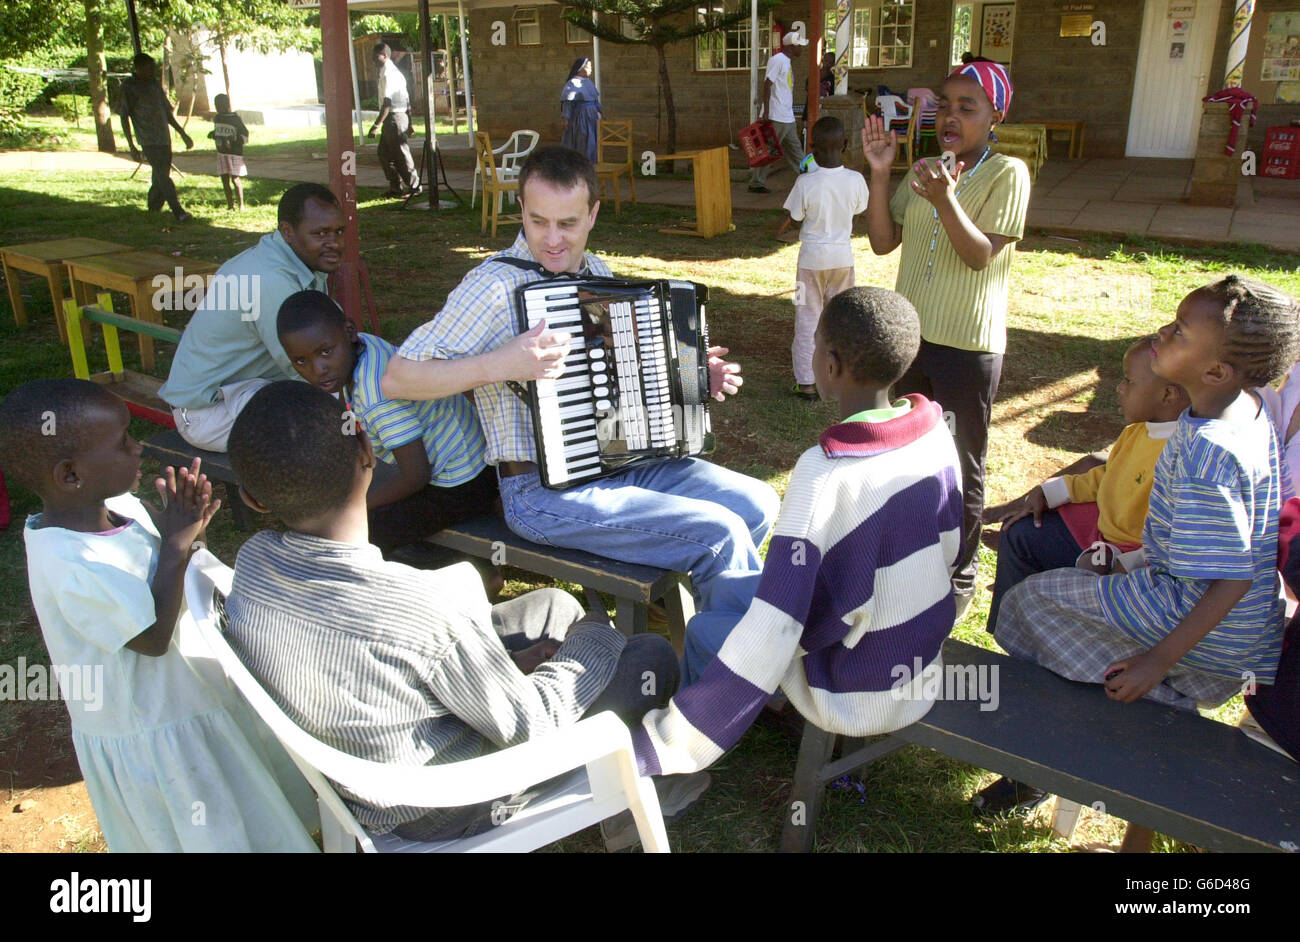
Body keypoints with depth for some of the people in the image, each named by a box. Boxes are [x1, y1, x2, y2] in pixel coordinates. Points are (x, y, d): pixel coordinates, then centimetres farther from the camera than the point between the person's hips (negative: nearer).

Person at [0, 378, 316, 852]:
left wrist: (185, 524, -17)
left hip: (184, 701, 8)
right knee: (208, 836, 15)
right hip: (148, 739, -8)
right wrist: (175, 544, -28)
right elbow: (154, 637, -27)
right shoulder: (73, 568, -33)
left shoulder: (117, 505, -9)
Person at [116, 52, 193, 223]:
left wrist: (183, 134, 22)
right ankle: (178, 212, -21)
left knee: (161, 177, 8)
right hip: (149, 141, -7)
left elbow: (167, 113, 25)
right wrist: (131, 147, -11)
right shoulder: (128, 87, -4)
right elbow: (124, 118, -5)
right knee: (163, 177, -15)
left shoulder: (155, 84, 15)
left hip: (164, 139, 7)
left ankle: (153, 210, 19)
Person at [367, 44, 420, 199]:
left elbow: (387, 102, -22)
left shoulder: (388, 74, -15)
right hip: (401, 115, 10)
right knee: (384, 152, 15)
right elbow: (407, 100, 19)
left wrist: (376, 125, -23)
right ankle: (395, 186, 19)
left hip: (393, 118, -10)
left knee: (400, 154, -2)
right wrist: (409, 123, 23)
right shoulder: (396, 72, 16)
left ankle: (413, 186, 7)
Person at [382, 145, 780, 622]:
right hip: (545, 493, -8)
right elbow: (396, 379, -16)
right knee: (721, 535, -19)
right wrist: (500, 366, -27)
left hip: (621, 462, 8)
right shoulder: (496, 286, -13)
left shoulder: (596, 272, 11)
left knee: (758, 503, 2)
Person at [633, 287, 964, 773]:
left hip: (858, 700, -6)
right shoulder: (935, 431, -10)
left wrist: (658, 749, -27)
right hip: (925, 670, 7)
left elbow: (768, 636, -33)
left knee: (704, 629, 13)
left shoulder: (825, 470, -31)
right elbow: (950, 550, 5)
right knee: (744, 588, 22)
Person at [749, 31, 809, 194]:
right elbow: (767, 85, -18)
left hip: (788, 118, 9)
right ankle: (756, 183, 4)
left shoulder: (788, 61, 18)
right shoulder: (777, 60, -12)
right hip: (775, 117, -9)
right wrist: (765, 112, -24)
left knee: (795, 149, 11)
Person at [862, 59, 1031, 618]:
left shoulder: (1007, 174, -9)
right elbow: (883, 242, 2)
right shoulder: (924, 171, 8)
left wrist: (945, 200, -33)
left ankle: (959, 575, 22)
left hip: (967, 344, -5)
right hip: (910, 334, 6)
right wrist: (879, 174, -8)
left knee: (961, 466, 5)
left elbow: (980, 254, -18)